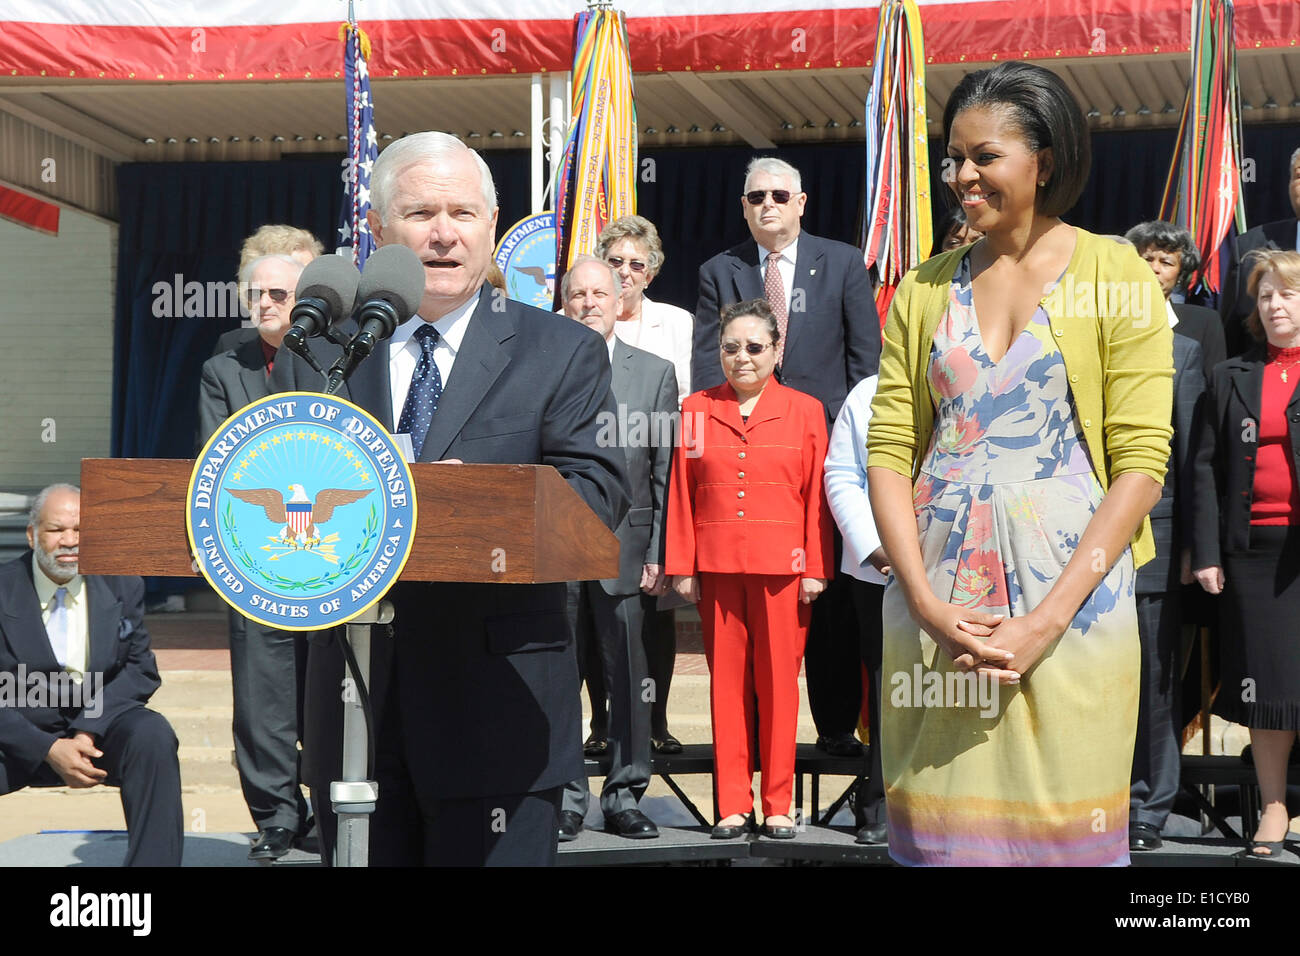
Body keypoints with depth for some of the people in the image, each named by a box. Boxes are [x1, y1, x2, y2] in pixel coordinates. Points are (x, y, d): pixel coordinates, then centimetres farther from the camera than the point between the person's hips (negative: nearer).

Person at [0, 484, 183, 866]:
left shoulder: (123, 587, 4)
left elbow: (140, 670, 2)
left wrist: (88, 731, -15)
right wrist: (50, 749, -21)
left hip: (101, 723, 2)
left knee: (152, 734, -31)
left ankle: (153, 860, -28)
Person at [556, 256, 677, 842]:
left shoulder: (655, 372, 9)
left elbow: (665, 473, 6)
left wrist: (659, 553, -1)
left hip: (624, 547, 1)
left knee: (628, 677, 4)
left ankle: (624, 797, 13)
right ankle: (566, 798, 11)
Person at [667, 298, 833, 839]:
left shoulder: (805, 411, 5)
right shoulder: (697, 410, 9)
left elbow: (817, 496, 3)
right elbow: (681, 494, 8)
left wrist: (816, 568, -2)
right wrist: (682, 567, 3)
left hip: (782, 568, -1)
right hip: (717, 569, 1)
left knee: (778, 681, 1)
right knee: (726, 680, 5)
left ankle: (778, 806, 10)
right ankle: (732, 806, 11)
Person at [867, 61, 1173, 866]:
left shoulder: (1115, 275, 0)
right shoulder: (925, 287, 10)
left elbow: (1142, 461, -6)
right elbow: (888, 449, 5)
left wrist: (1049, 617, -13)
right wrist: (925, 602, -10)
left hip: (1071, 595, -2)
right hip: (938, 600, 3)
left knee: (1065, 825, 2)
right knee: (940, 823, 6)